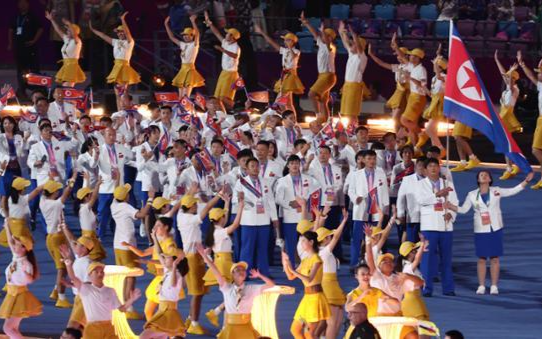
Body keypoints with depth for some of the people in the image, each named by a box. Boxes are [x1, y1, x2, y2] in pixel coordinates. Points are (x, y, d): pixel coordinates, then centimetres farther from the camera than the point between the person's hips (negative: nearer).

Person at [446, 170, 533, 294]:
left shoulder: (496, 191, 4)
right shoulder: (472, 195, 5)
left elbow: (514, 191, 6)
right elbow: (464, 209, 5)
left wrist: (526, 180, -1)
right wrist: (451, 206, -11)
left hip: (495, 229, 0)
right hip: (480, 230, 0)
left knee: (495, 258, 0)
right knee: (481, 259, 1)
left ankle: (494, 286, 4)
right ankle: (481, 286, 6)